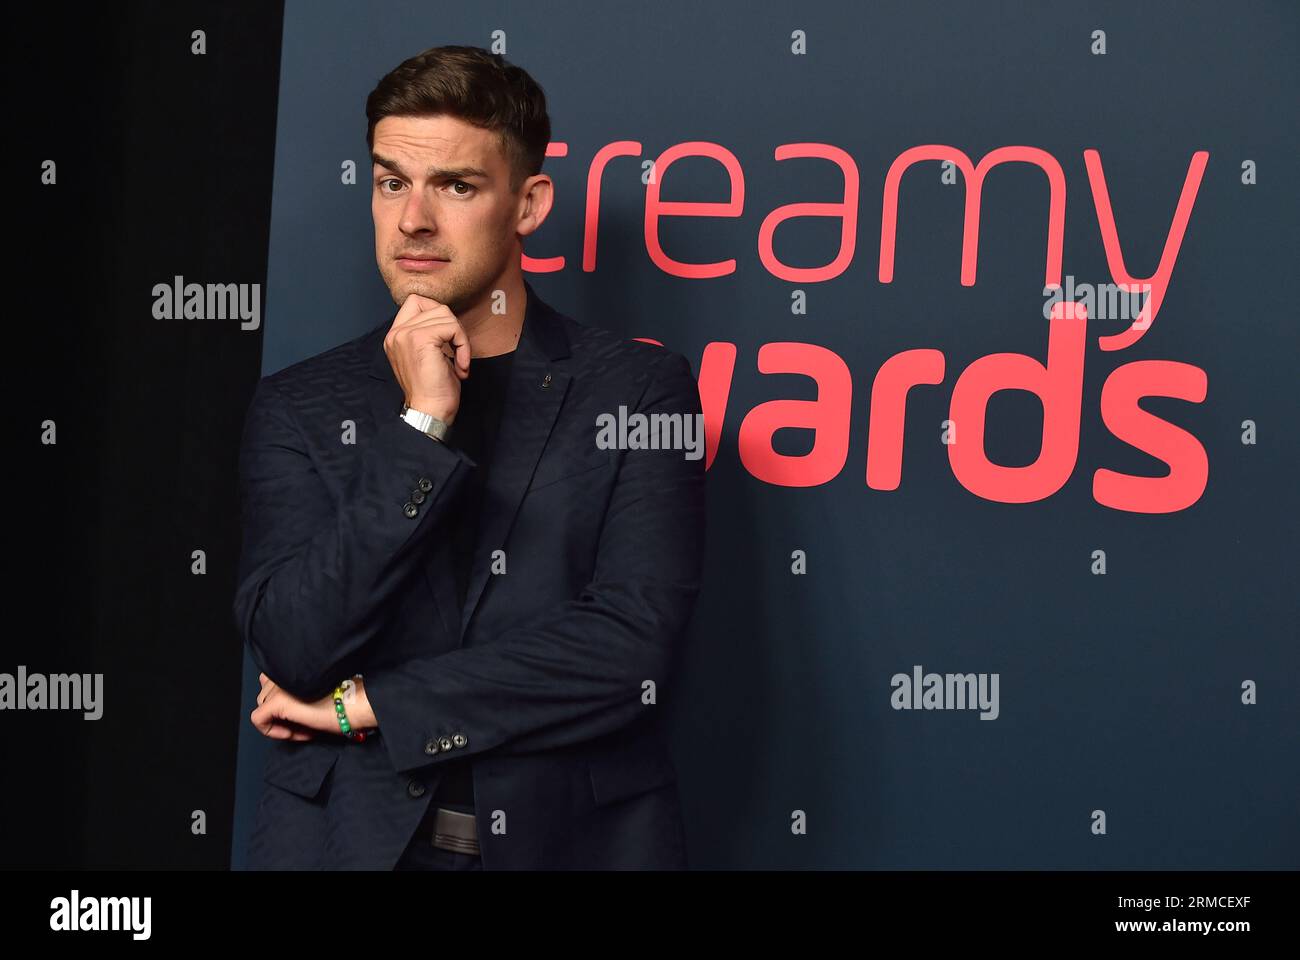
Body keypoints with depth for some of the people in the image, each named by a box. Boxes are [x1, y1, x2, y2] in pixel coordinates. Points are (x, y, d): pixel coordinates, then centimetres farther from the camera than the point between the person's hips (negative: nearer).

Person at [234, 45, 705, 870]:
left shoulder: (642, 390, -4)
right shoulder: (297, 408, 1)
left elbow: (630, 652, -15)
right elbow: (295, 653, -10)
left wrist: (365, 705, -11)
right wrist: (421, 427, -17)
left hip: (577, 837, -1)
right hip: (345, 838, 1)